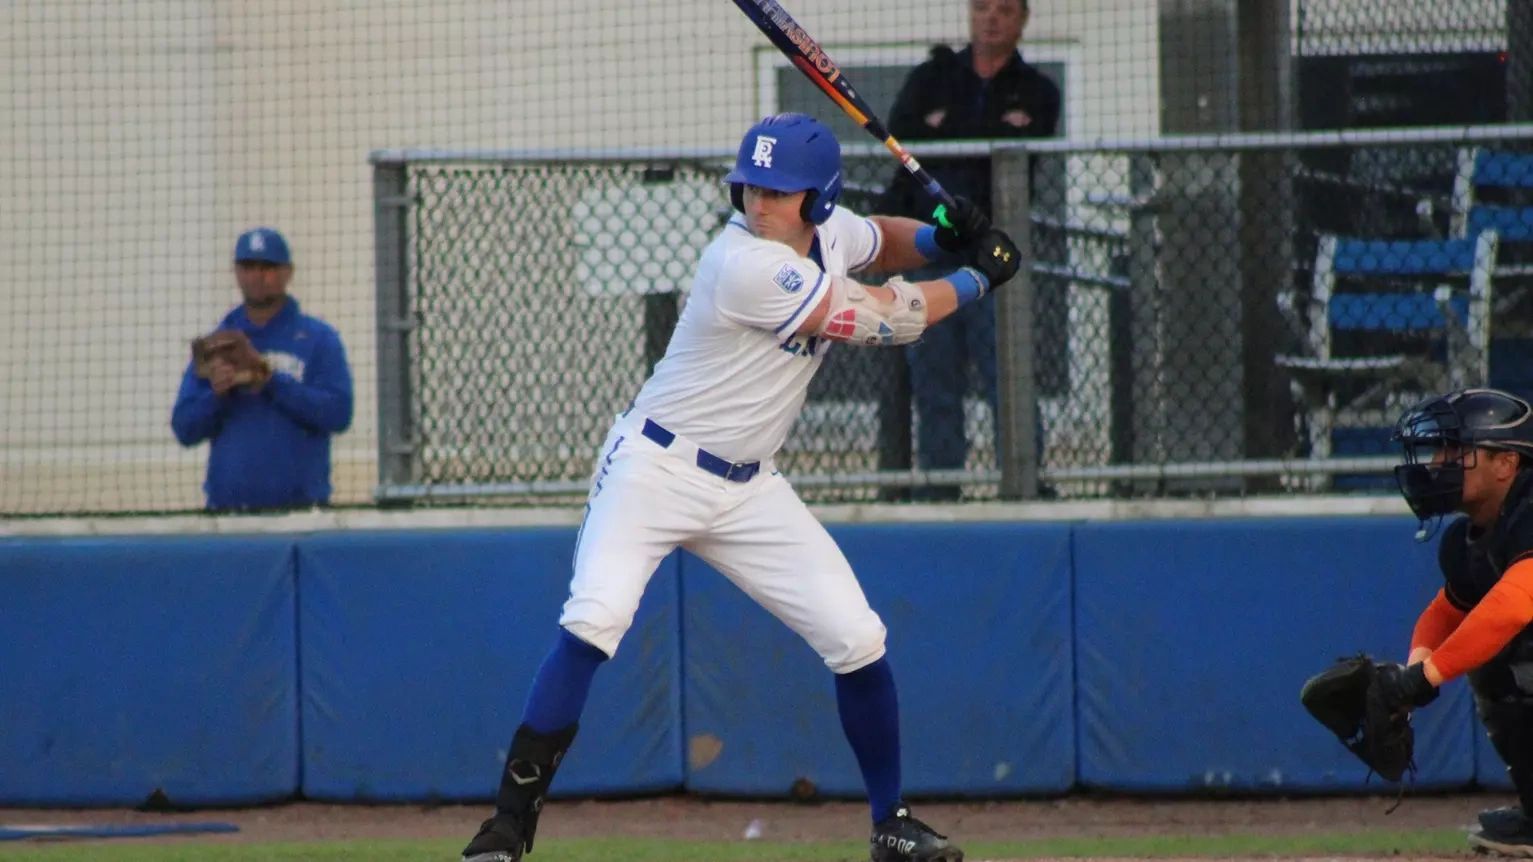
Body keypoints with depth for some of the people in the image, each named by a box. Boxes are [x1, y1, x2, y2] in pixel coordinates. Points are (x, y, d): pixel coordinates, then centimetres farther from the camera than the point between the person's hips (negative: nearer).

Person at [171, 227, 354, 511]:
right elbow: (184, 430, 10)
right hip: (227, 505, 2)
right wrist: (216, 394, -10)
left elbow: (338, 413, -7)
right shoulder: (215, 345, 14)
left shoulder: (318, 338, 6)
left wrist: (272, 383, -14)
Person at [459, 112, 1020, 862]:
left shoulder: (830, 234, 0)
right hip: (656, 470, -7)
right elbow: (882, 320, -20)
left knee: (857, 639, 2)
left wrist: (943, 238, 3)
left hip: (747, 489, 7)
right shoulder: (747, 266, -25)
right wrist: (975, 280, -6)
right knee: (593, 622, -26)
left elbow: (878, 242, 25)